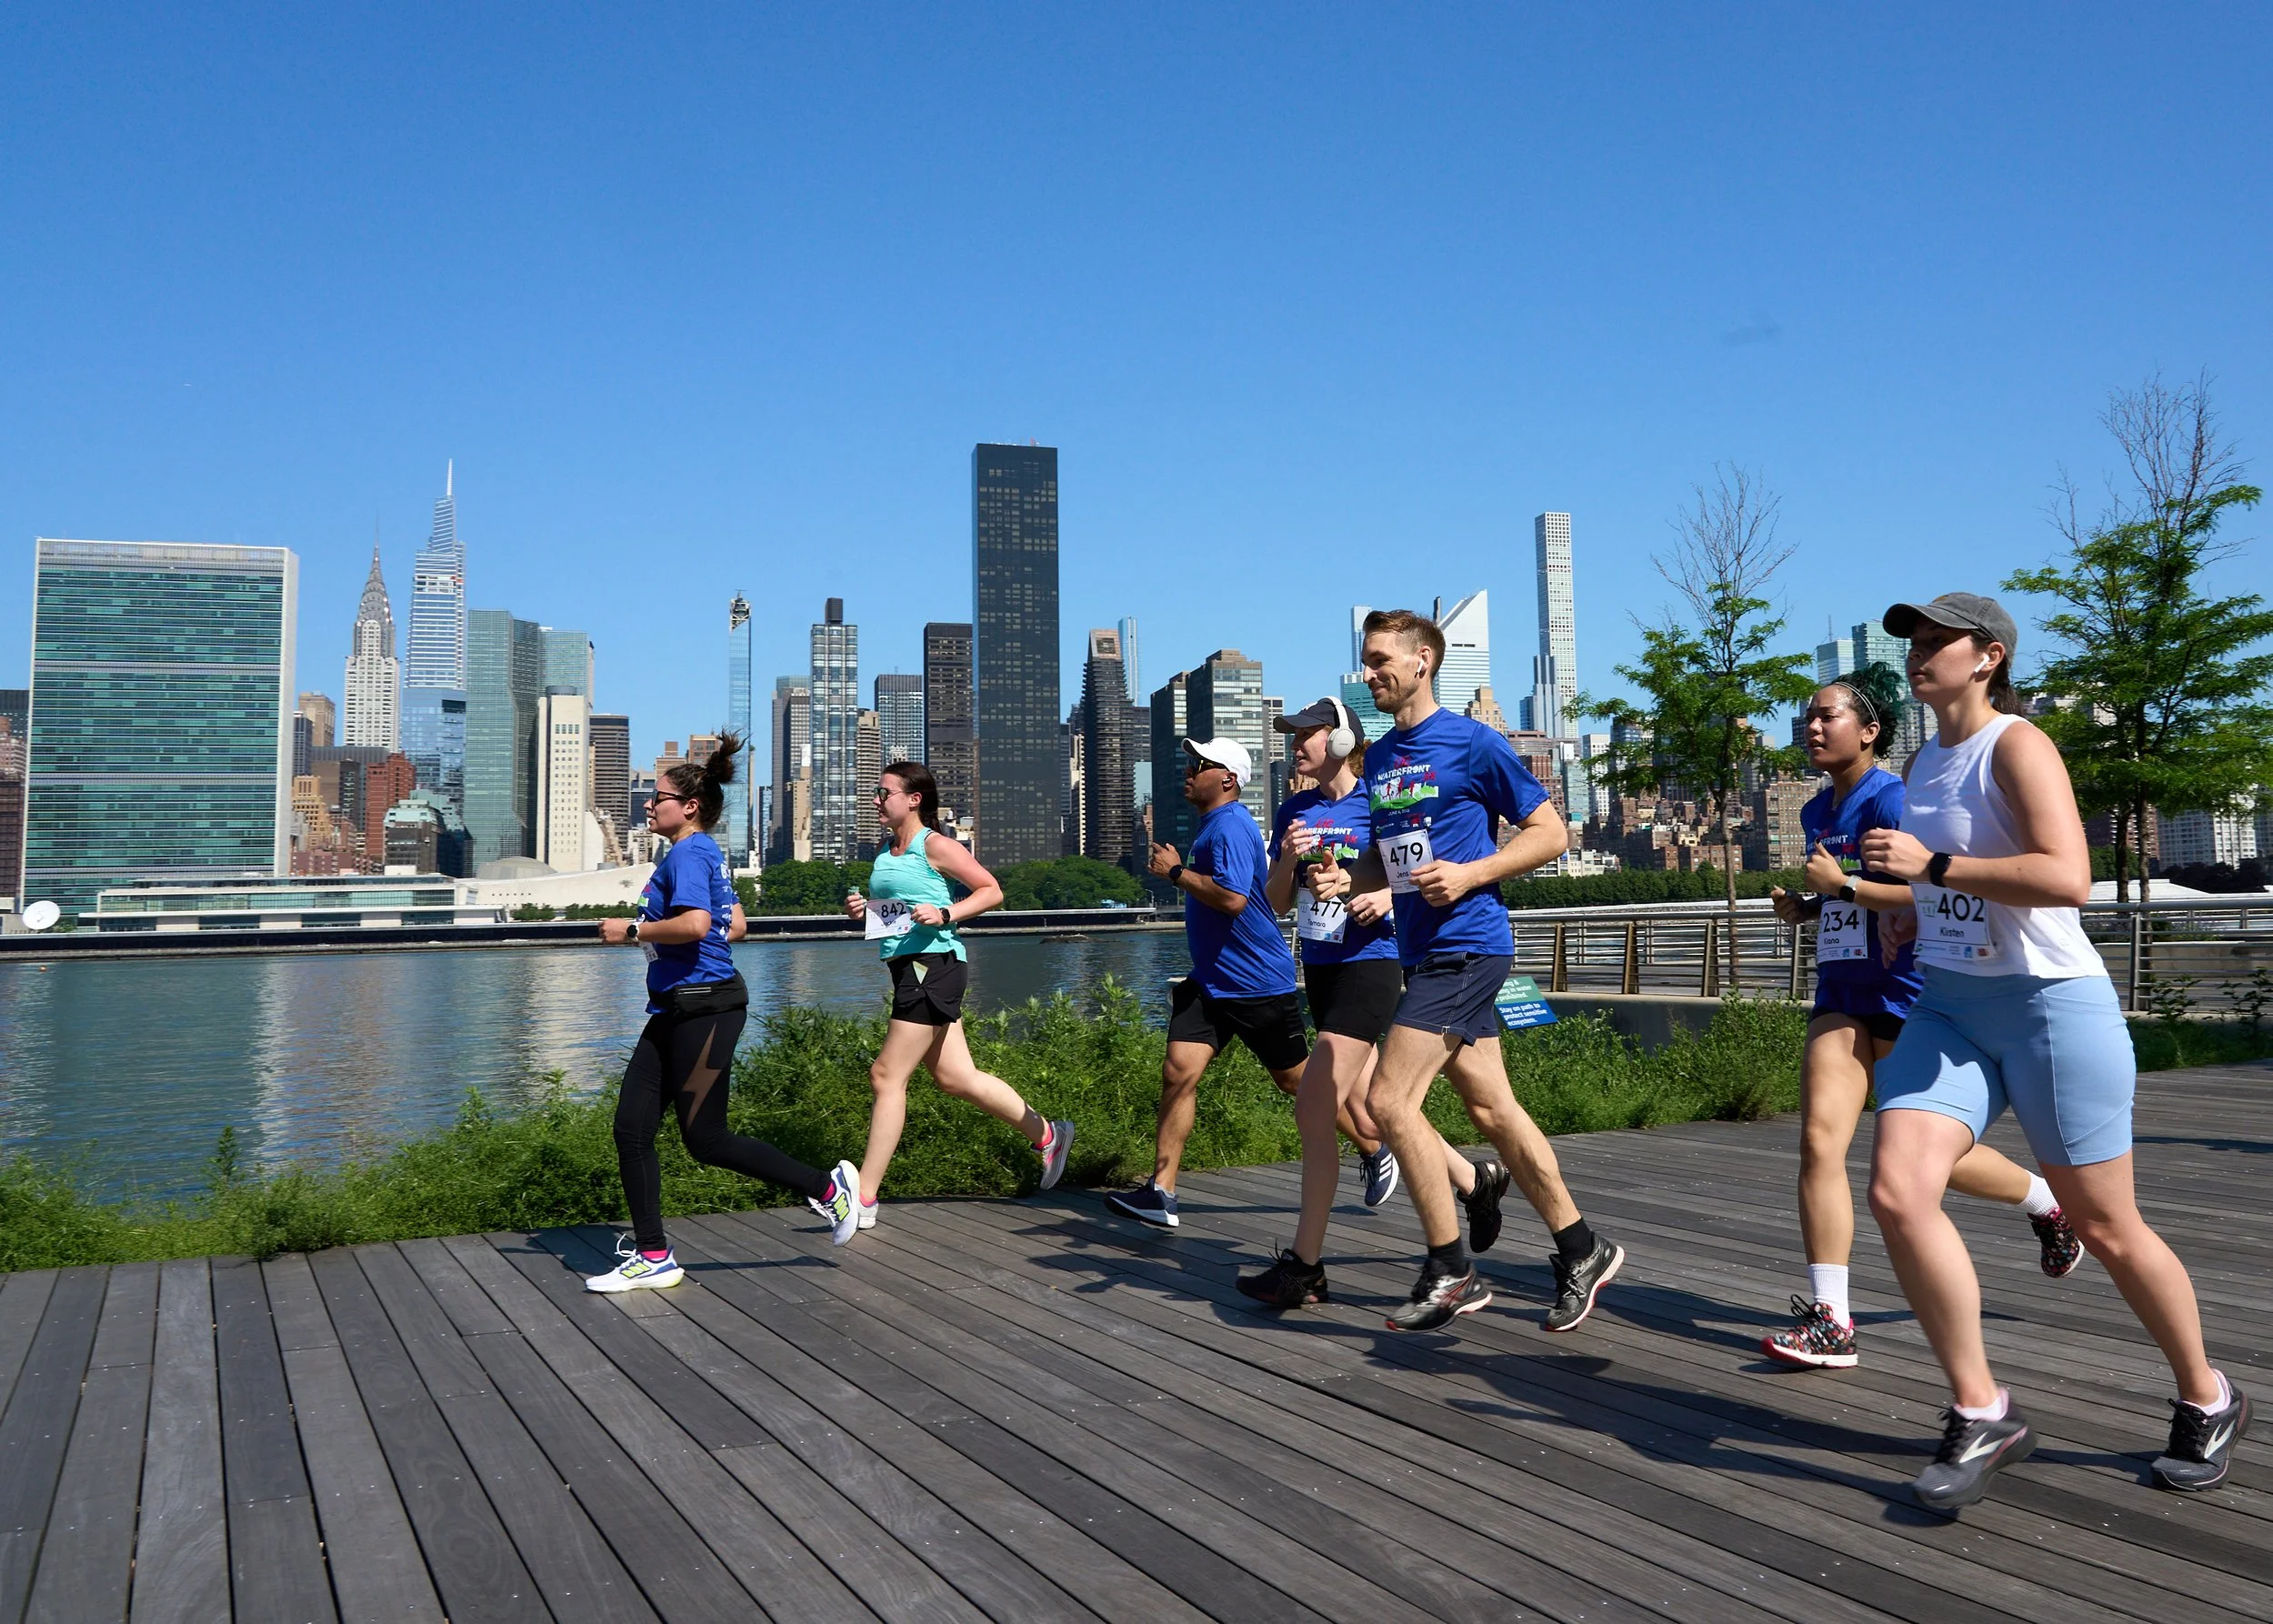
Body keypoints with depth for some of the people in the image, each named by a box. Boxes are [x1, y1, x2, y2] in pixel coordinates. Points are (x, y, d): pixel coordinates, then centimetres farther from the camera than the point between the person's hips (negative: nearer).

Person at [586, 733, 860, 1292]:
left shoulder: (688, 853, -13)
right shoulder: (704, 854, 17)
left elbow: (693, 923, -29)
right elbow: (734, 924, 25)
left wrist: (630, 930, -15)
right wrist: (658, 936, 22)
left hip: (704, 1008, -10)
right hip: (676, 1010, 10)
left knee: (705, 1139, -5)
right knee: (631, 1128, 6)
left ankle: (828, 1187, 6)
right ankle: (652, 1255, 12)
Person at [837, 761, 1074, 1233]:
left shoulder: (935, 845, -8)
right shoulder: (886, 853, 16)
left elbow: (991, 891, -7)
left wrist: (945, 914, -19)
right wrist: (860, 912, 6)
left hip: (934, 962, -9)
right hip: (908, 967, 9)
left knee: (887, 1075, -9)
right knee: (956, 1077, 11)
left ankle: (864, 1200, -5)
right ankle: (1046, 1135, 27)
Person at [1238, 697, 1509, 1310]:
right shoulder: (1294, 810, 10)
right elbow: (1276, 902, 11)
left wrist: (1390, 896, -20)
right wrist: (1288, 859, -8)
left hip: (1370, 964, -8)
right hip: (1319, 969, 8)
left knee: (1314, 1106, -12)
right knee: (1365, 1109, 13)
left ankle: (1304, 1268, -3)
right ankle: (1475, 1181, 34)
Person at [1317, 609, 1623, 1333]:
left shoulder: (1473, 742, -8)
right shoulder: (1379, 756, 13)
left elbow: (1549, 832, -6)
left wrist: (1470, 874, -17)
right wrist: (1347, 877, 3)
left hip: (1465, 945, -8)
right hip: (1424, 952, 8)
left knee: (1389, 1099, -12)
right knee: (1491, 1108, 10)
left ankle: (1451, 1272, 1)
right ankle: (1582, 1250, 23)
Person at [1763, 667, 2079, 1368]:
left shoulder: (1893, 800, -13)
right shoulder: (1817, 811, 12)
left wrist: (1842, 884, -22)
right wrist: (1800, 907, 8)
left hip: (1904, 995, -7)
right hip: (1842, 994, 7)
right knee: (1819, 1139, -9)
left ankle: (2049, 1204, 37)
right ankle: (1829, 1319, -9)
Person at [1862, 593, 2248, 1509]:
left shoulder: (2016, 746, -12)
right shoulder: (1927, 761, 13)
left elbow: (2067, 878, -27)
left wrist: (1930, 864, -25)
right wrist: (1909, 913, 17)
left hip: (2052, 1007, -7)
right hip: (1948, 1010, 7)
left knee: (2104, 1228, 5)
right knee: (1897, 1193, -13)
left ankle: (2208, 1403, 31)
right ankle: (1981, 1416, -1)